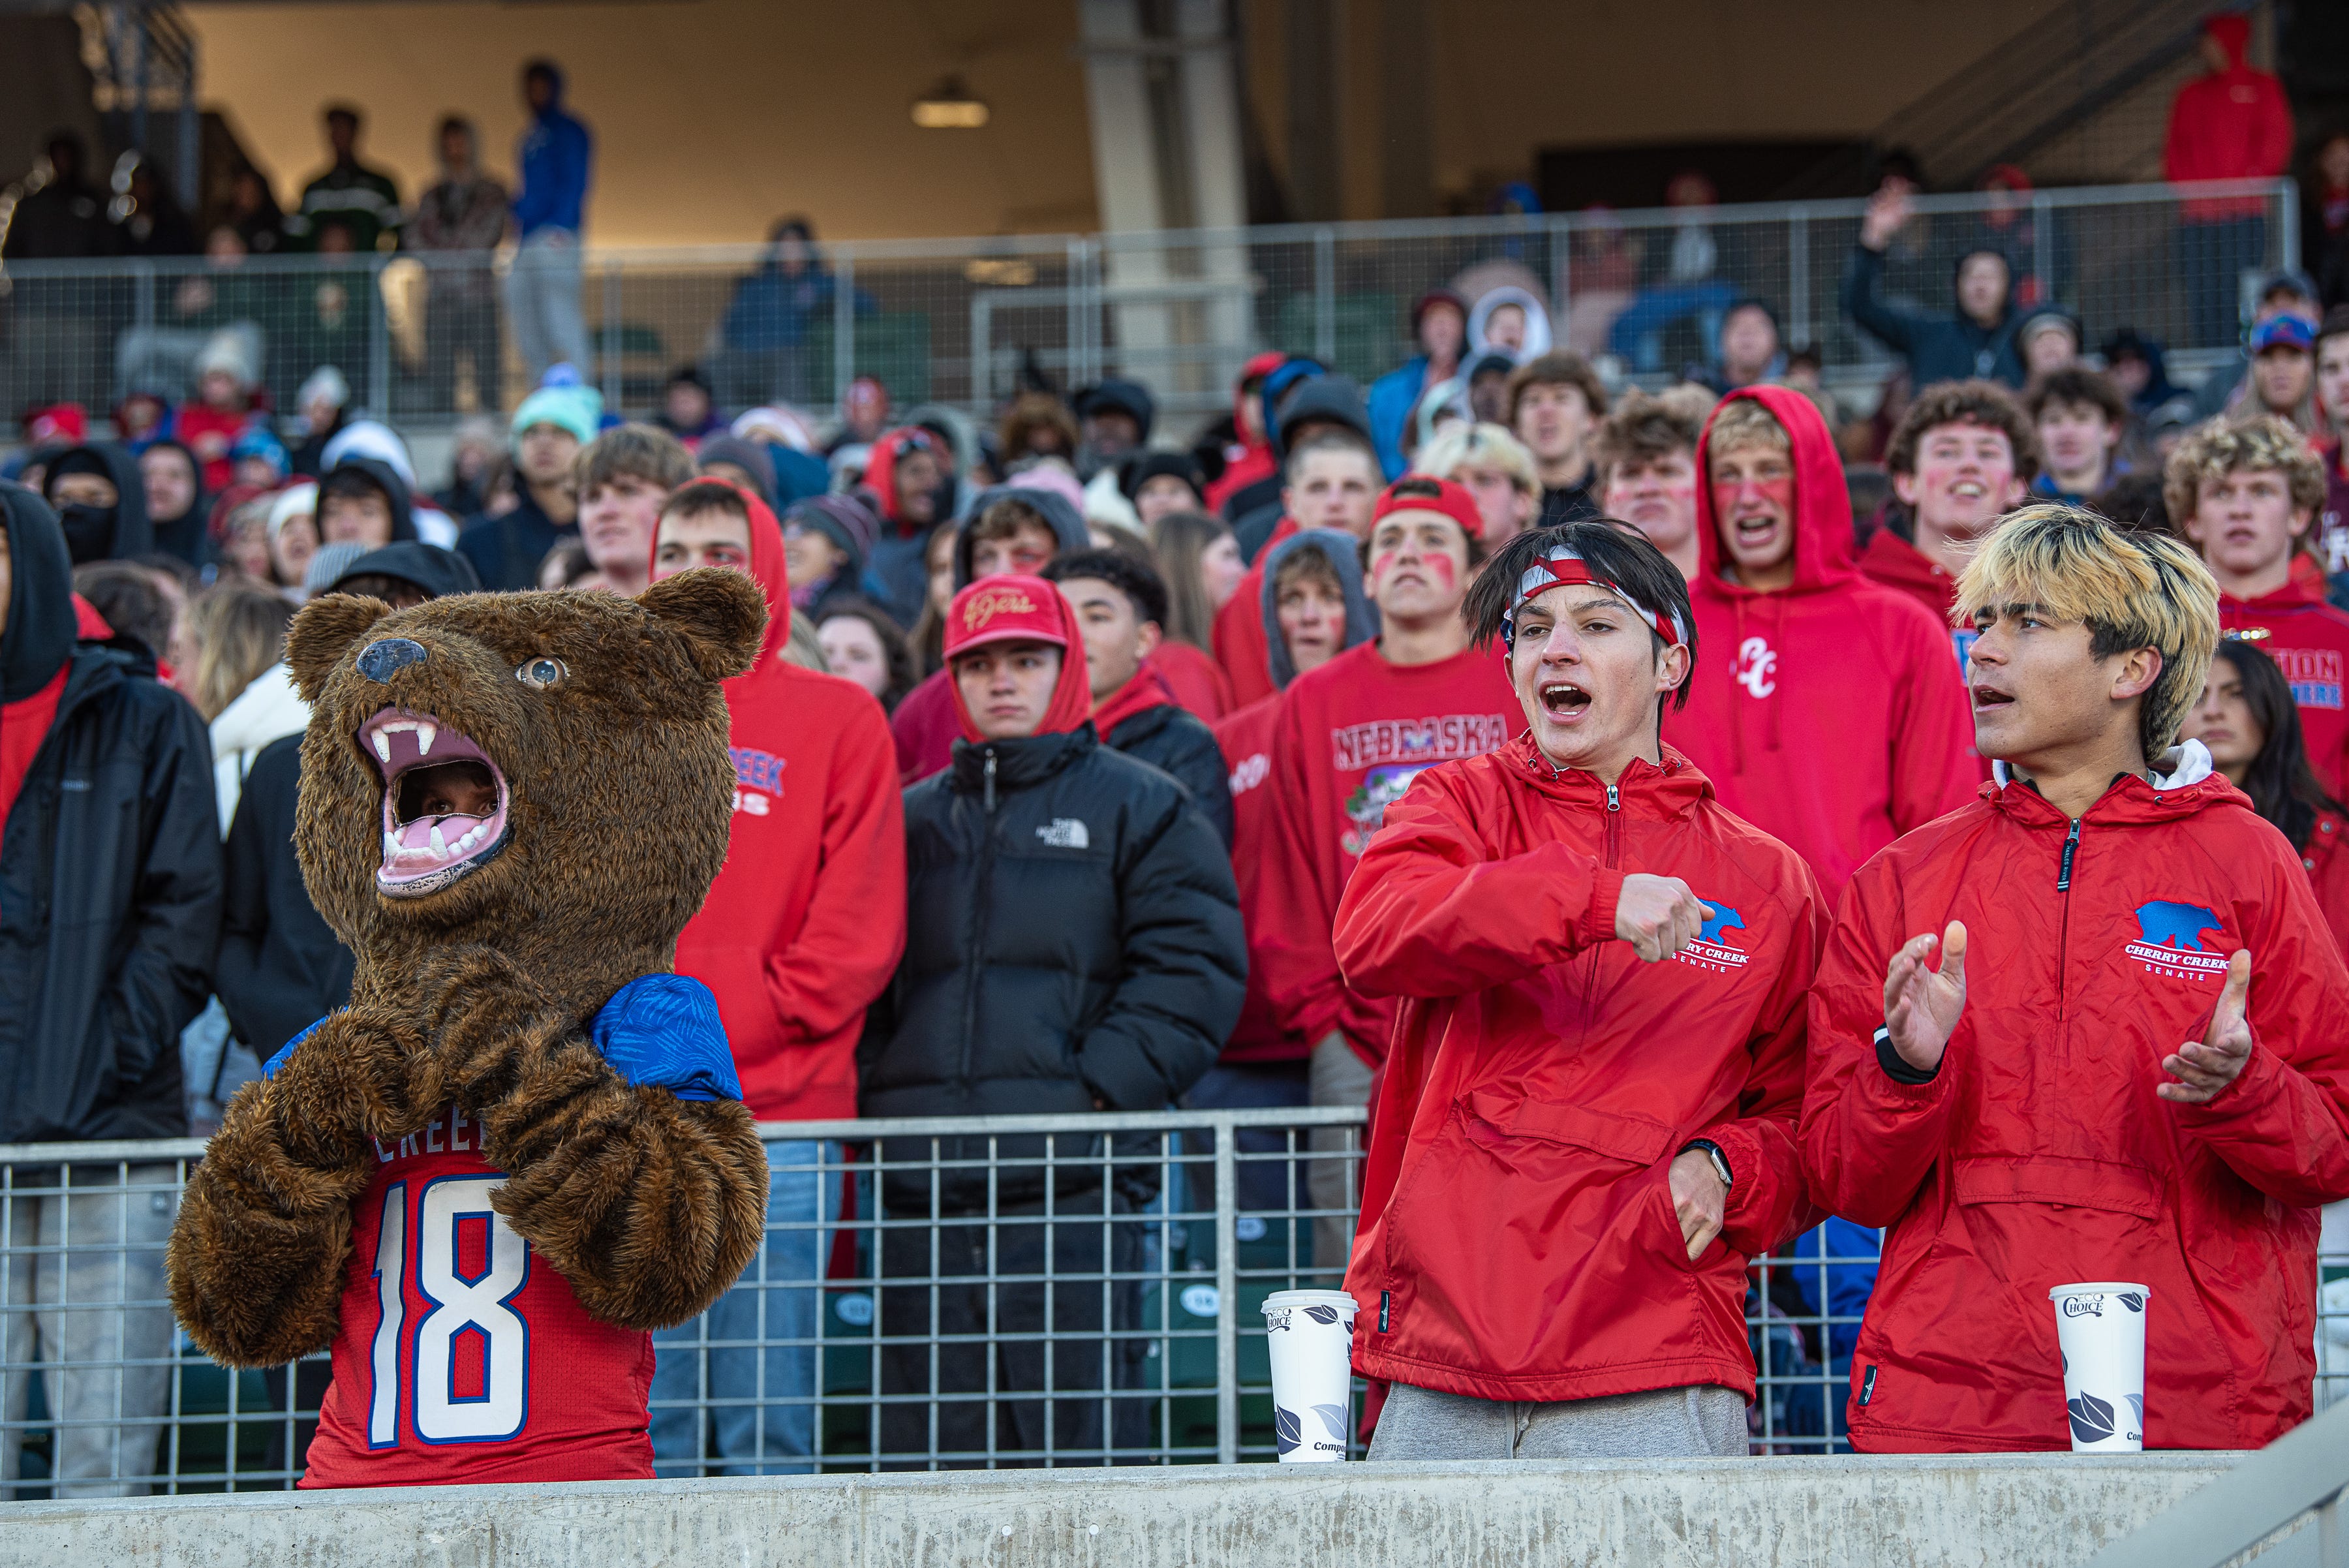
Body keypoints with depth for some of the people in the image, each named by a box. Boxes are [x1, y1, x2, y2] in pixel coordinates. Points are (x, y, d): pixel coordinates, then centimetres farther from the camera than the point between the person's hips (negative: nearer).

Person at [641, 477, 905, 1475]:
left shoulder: (837, 719, 7)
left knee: (770, 1420, -1)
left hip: (780, 1123, -2)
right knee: (640, 1417, 1)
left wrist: (730, 1027, -10)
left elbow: (859, 926, 0)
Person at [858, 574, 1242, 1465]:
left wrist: (1097, 1089, -11)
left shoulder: (1139, 807, 10)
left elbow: (1196, 967, -1)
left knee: (1072, 1442, -6)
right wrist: (873, 1095, 3)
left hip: (1077, 1189, -4)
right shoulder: (910, 820, 22)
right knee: (927, 1450, 2)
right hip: (922, 1191, 4)